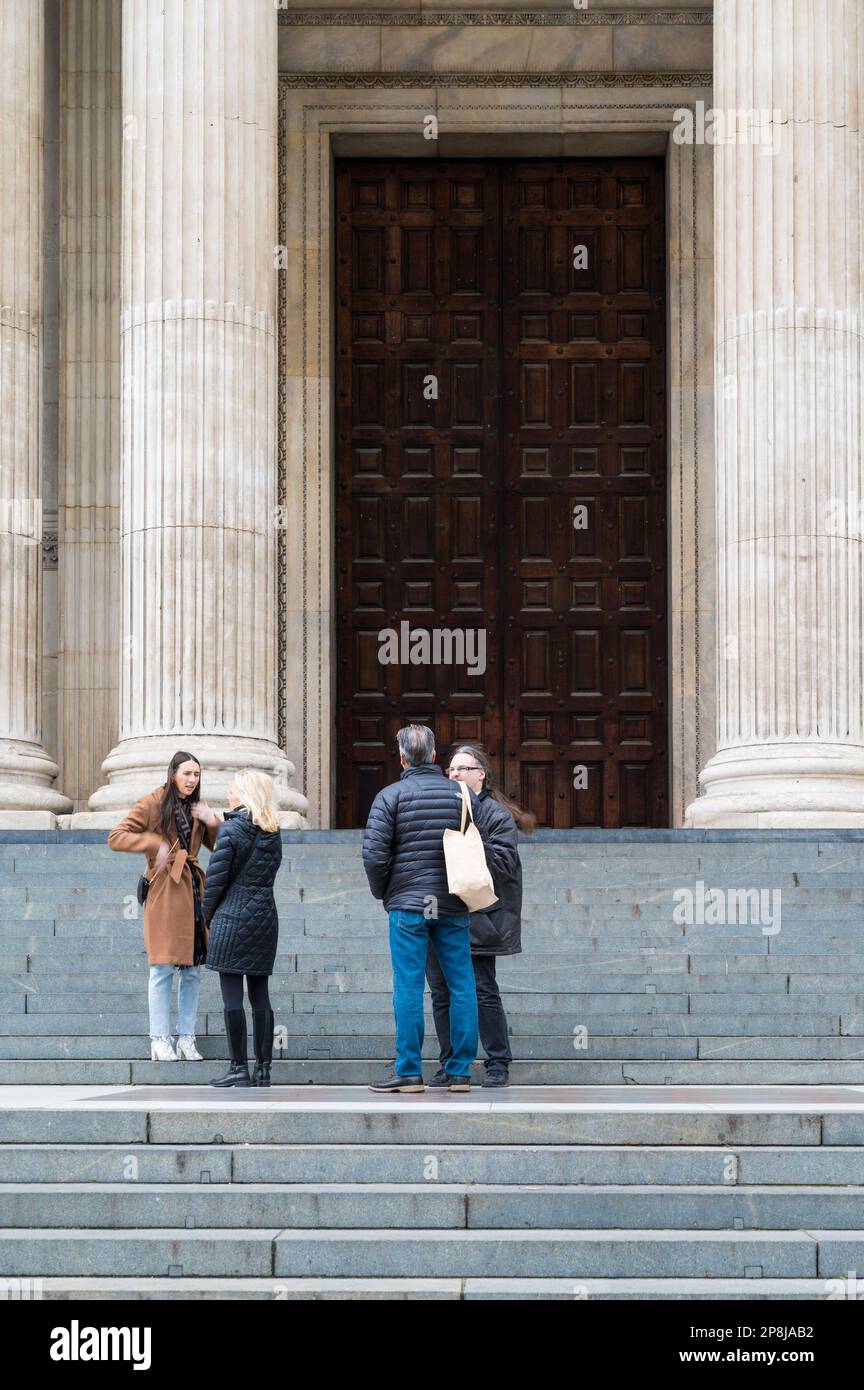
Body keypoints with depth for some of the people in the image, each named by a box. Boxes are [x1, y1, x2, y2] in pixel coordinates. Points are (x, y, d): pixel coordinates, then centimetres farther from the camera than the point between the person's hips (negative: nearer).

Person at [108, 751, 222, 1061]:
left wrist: (214, 822, 0)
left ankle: (186, 1039, 11)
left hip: (193, 891, 6)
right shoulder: (152, 804, -1)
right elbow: (116, 838, -6)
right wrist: (154, 843, -18)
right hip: (164, 892, -6)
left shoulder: (197, 808, 16)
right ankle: (160, 1041, -2)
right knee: (163, 969, -7)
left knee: (192, 970, 6)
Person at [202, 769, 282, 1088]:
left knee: (232, 996, -4)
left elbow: (216, 878, -9)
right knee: (260, 994, 8)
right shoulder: (273, 833, 10)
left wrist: (206, 917, 3)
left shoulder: (230, 830, -9)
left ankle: (239, 1068, -5)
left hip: (232, 917, -6)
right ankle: (263, 1068, 8)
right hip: (265, 916, 6)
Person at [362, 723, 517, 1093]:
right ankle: (460, 1072, 8)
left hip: (407, 903, -2)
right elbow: (496, 848, 7)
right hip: (453, 907, 3)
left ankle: (409, 1072, 0)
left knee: (408, 986, -1)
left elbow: (374, 854, -8)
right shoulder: (462, 796, 7)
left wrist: (382, 892, 6)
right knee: (461, 986, 7)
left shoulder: (390, 796, -2)